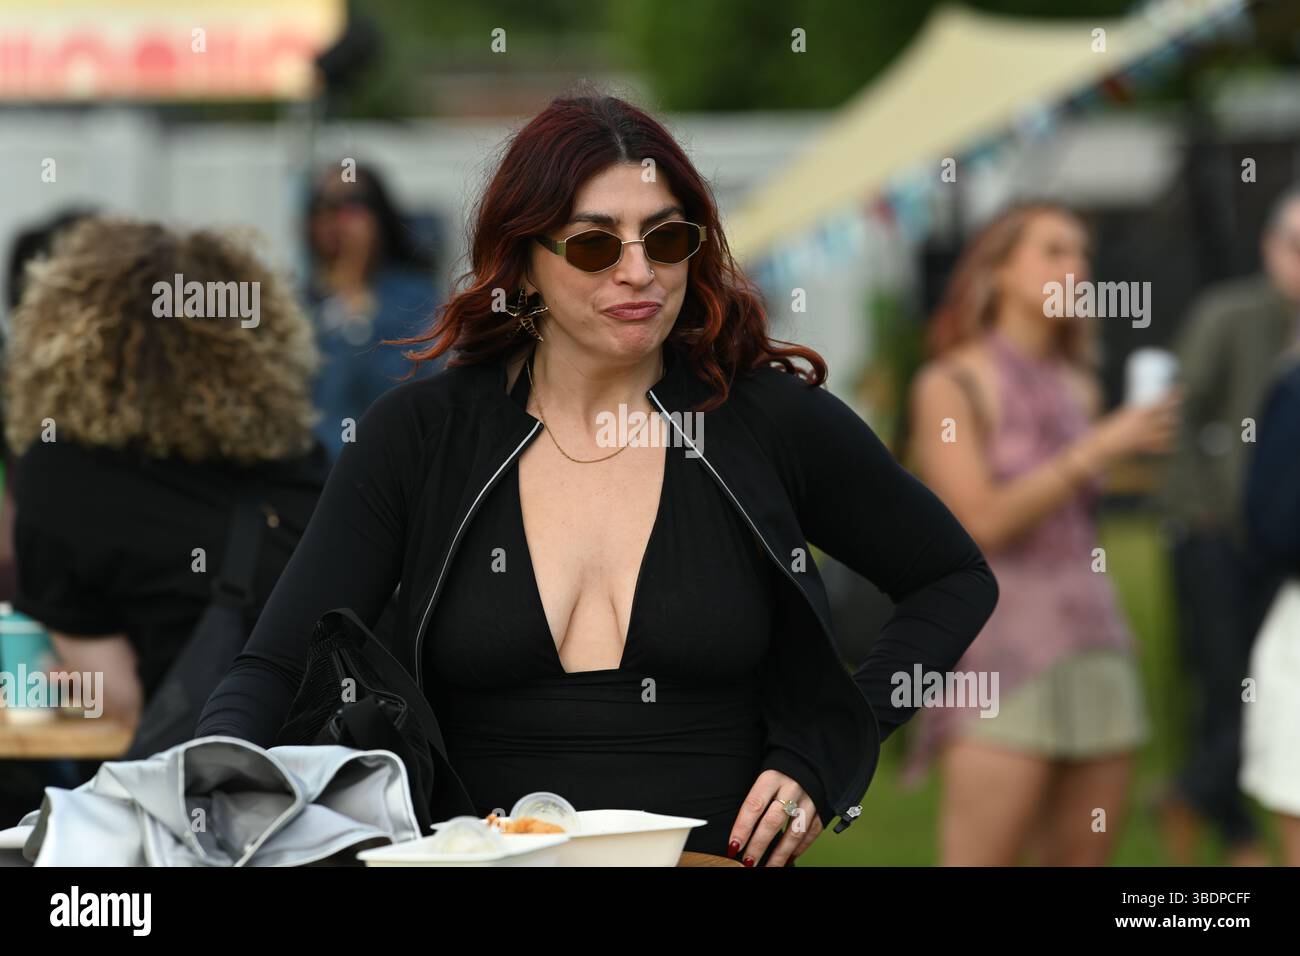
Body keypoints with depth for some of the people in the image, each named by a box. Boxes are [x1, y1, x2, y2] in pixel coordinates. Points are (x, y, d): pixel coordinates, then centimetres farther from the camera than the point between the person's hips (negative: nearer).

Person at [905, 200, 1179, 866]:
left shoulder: (1080, 391, 14)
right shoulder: (951, 384, -4)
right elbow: (981, 522, -16)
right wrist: (1101, 447, -16)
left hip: (1092, 653, 7)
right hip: (999, 660, -7)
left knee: (1081, 867, 5)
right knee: (976, 887, -11)